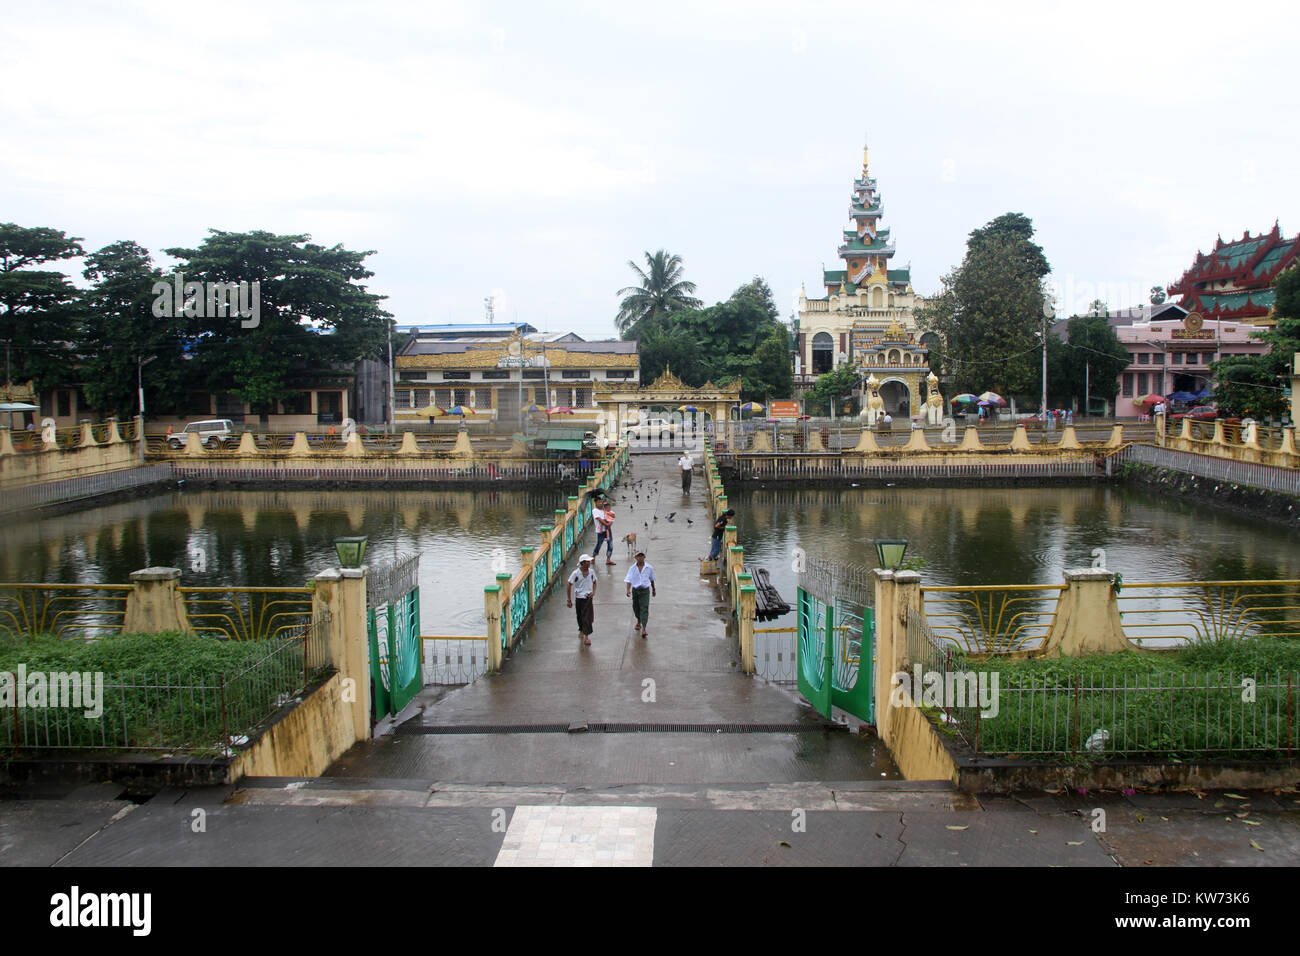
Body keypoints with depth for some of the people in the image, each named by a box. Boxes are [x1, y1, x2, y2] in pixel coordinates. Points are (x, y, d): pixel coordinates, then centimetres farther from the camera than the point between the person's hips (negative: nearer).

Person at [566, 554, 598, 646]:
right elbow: (569, 586, -6)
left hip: (589, 598, 1)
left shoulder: (591, 572, -2)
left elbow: (594, 582, 15)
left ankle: (586, 637, -6)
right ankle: (581, 630, 40)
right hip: (579, 598, -1)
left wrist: (593, 592, -2)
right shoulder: (576, 573, -12)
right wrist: (569, 600, -6)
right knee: (580, 617, 13)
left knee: (588, 617, -8)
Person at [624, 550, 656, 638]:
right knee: (636, 608, 15)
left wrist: (654, 589, 24)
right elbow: (629, 579, -10)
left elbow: (652, 579, 14)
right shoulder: (632, 568, -3)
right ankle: (639, 622, 44)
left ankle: (643, 629, -19)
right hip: (635, 590, 2)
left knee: (644, 609, -13)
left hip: (645, 590, -2)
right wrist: (628, 589, -26)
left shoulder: (649, 568, -1)